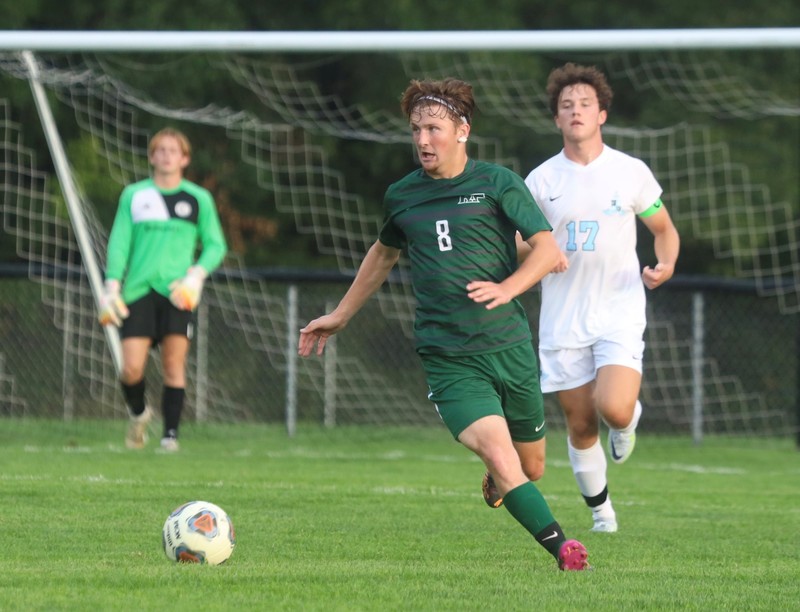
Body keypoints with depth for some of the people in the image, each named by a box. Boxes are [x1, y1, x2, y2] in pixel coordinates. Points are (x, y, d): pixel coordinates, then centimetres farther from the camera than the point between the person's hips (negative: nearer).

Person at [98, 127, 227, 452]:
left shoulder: (199, 199, 9)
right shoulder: (134, 195, 10)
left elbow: (216, 245, 12)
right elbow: (119, 242, 10)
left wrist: (198, 273, -7)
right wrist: (112, 286, 1)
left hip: (178, 291, 0)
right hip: (139, 290, 0)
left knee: (174, 364, -10)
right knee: (132, 368, -8)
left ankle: (171, 434, -4)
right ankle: (139, 413, 22)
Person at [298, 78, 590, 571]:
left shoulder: (497, 184, 0)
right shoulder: (401, 196, 10)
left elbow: (547, 249, -6)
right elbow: (384, 254, 30)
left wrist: (506, 289, -24)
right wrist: (340, 317, 35)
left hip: (509, 345, 0)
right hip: (447, 359, 0)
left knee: (531, 469, 10)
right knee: (498, 453, -22)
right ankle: (562, 548, -24)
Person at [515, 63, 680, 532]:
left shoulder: (631, 172, 0)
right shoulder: (542, 180, 2)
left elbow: (665, 230, 11)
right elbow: (516, 240, 10)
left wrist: (666, 264, -11)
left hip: (619, 313, -2)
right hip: (564, 321, 2)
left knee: (615, 410, -22)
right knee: (580, 425, 4)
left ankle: (630, 417, 16)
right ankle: (601, 512, 24)